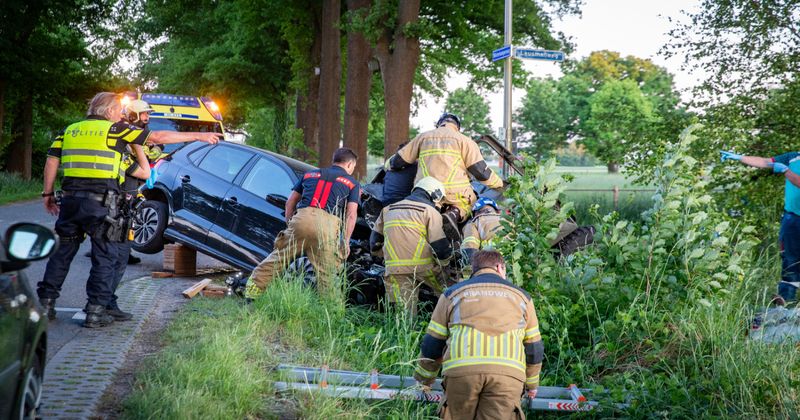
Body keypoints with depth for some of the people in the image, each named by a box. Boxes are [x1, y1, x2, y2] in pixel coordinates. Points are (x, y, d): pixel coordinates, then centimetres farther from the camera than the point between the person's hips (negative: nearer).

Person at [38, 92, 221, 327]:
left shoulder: (70, 130, 16)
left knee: (63, 251, 14)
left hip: (71, 199, 5)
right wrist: (199, 136, 8)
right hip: (101, 201, -5)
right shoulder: (115, 130, 3)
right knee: (104, 255, 5)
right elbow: (158, 137, 2)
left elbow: (52, 161, 8)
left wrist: (48, 193, 15)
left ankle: (45, 303, 15)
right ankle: (95, 312, 3)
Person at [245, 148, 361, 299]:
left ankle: (254, 288, 12)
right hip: (327, 224, -3)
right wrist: (346, 242, 7)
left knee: (278, 256, 12)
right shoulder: (352, 183, 20)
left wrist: (289, 223, 31)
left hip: (301, 218, 3)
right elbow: (351, 214, 8)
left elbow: (290, 202, 26)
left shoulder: (310, 174, 30)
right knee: (326, 272, 3)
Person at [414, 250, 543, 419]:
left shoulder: (452, 293, 24)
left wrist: (424, 378, 37)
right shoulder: (521, 296, 26)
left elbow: (432, 344, 23)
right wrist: (532, 383, 43)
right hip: (507, 372, 0)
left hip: (460, 369, 0)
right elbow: (534, 348, 29)